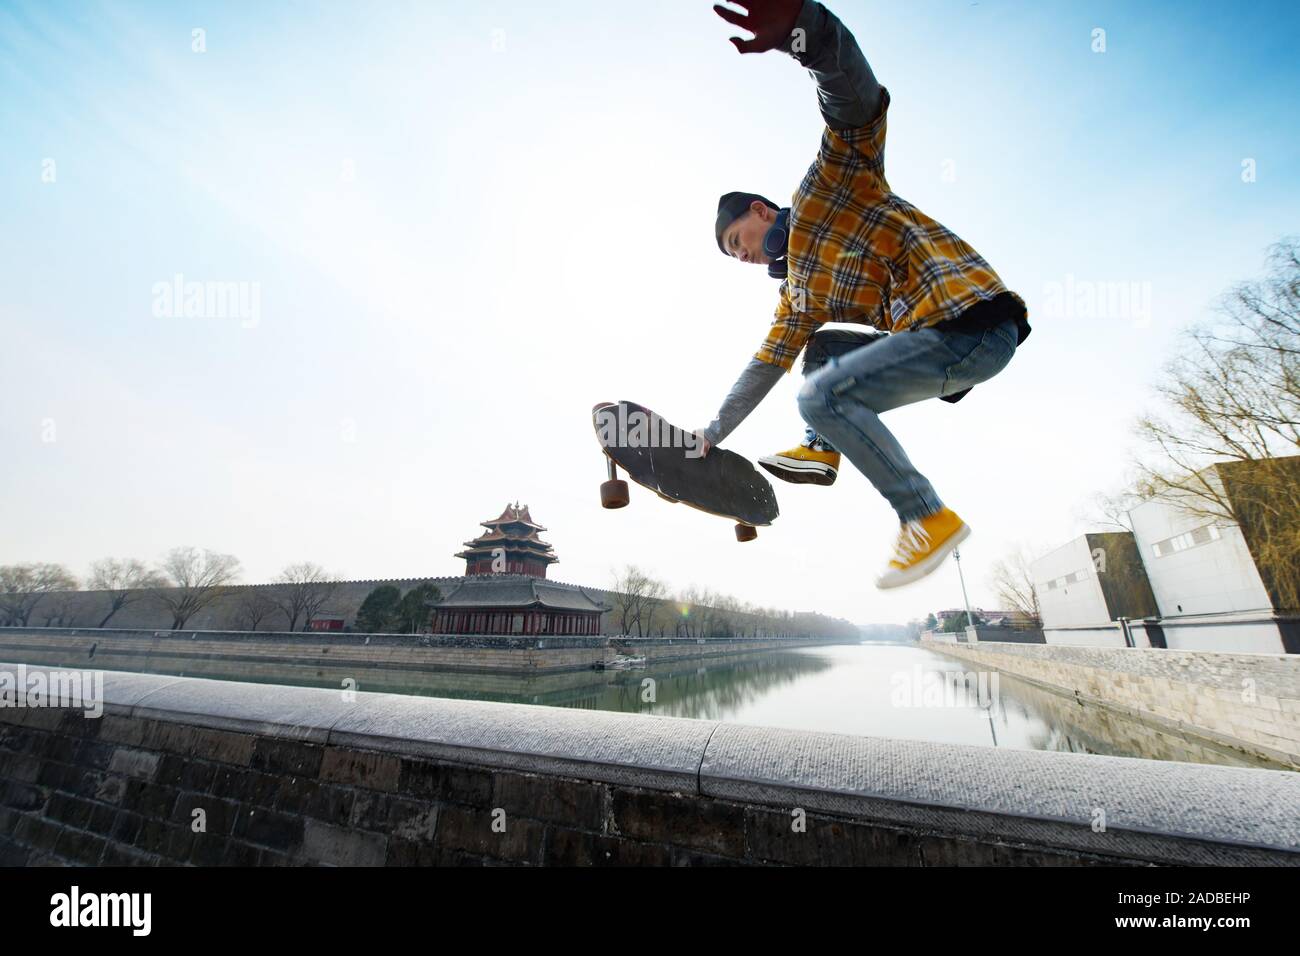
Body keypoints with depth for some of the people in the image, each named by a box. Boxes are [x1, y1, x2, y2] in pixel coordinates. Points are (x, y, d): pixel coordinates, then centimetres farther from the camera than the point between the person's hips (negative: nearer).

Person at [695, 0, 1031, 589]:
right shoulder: (797, 292, 24)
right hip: (935, 332, 9)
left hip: (972, 315, -8)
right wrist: (712, 434, 25)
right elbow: (765, 367, 24)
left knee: (822, 396, -19)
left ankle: (927, 518, -13)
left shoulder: (827, 185, 6)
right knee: (819, 349, 20)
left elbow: (857, 103, -13)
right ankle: (822, 447, 2)